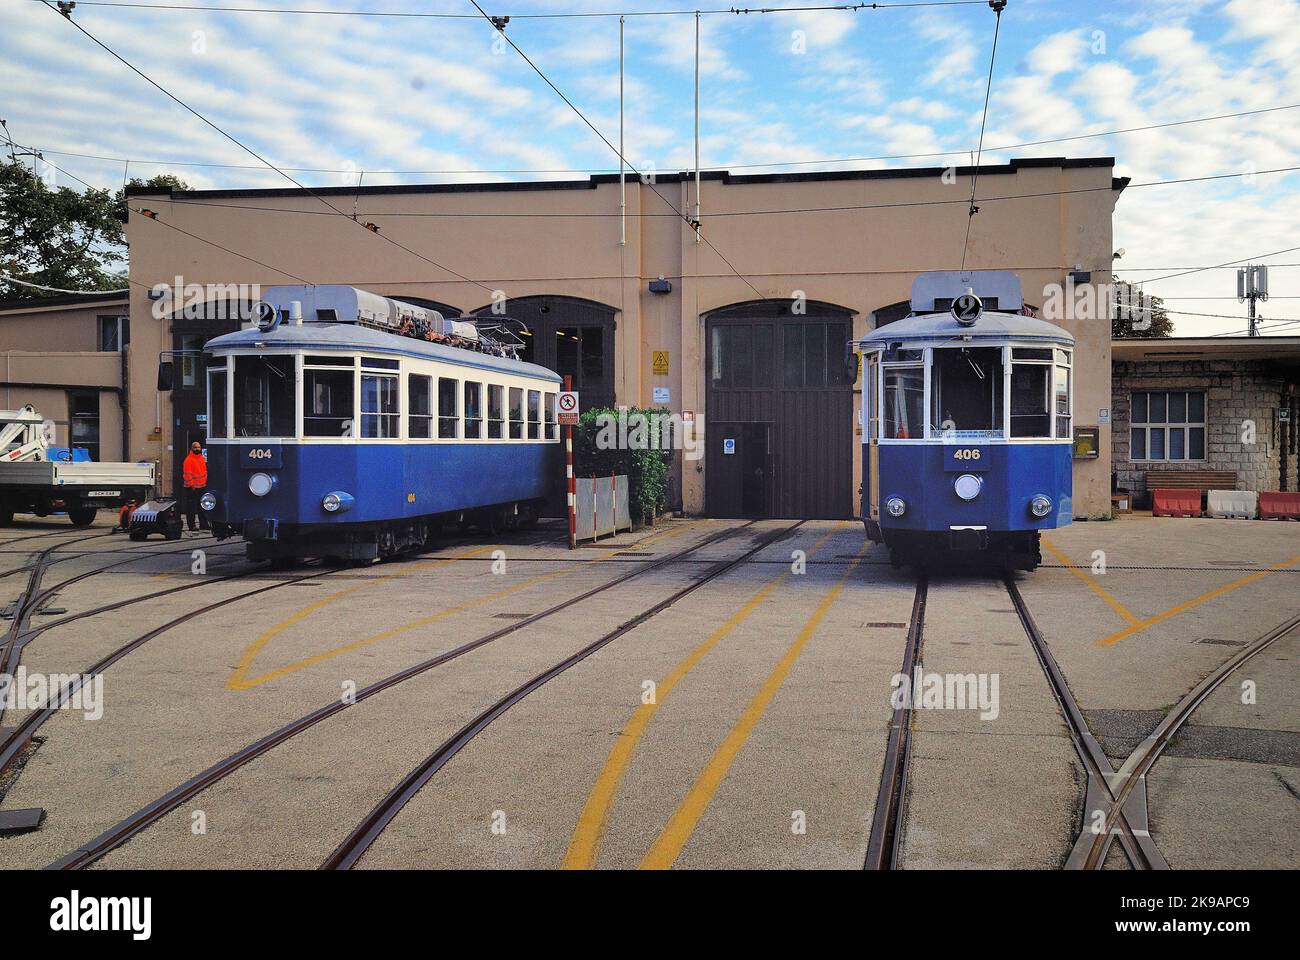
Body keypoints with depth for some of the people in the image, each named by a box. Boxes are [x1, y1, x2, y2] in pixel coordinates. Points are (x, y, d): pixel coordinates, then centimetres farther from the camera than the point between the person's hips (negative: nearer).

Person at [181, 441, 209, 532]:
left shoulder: (202, 458, 13)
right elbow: (187, 474, -15)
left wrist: (205, 482, 16)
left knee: (202, 507, 13)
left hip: (202, 487, 8)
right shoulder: (188, 460, -11)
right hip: (192, 488, -8)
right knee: (191, 508, -3)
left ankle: (203, 524, 20)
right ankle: (191, 525, 1)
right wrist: (191, 485, -18)